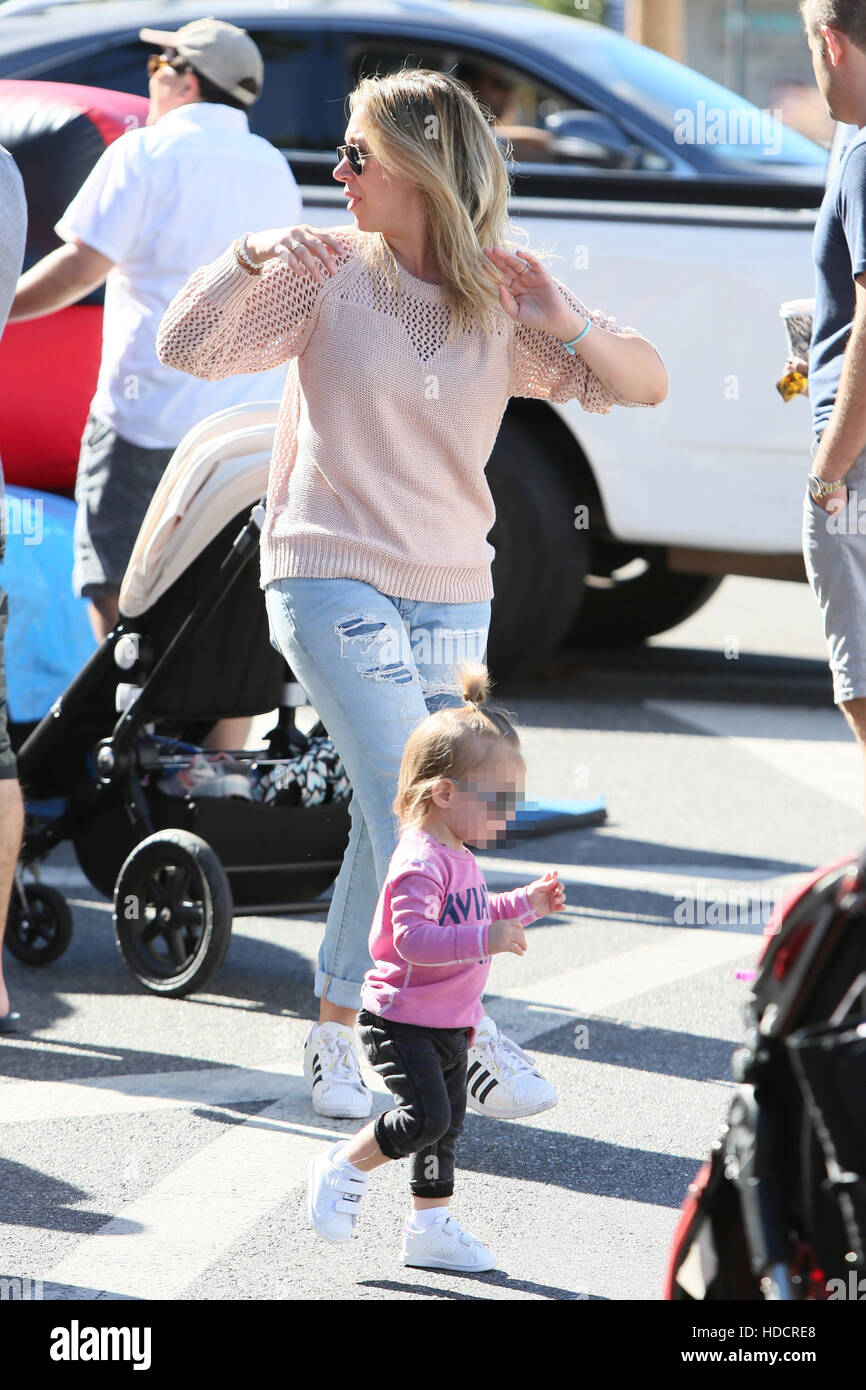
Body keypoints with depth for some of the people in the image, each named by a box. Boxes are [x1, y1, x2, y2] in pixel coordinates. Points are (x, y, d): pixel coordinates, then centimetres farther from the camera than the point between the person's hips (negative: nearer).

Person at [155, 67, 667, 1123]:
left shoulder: (502, 299, 2)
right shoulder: (328, 271, -2)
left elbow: (645, 385, 1)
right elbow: (187, 347, -5)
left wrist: (569, 326, -18)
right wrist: (247, 262, -21)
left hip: (451, 596, 3)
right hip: (330, 578, -3)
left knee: (389, 827, 6)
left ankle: (333, 1033, 21)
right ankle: (469, 1039, -16)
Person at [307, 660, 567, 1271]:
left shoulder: (458, 858, 12)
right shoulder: (421, 862, -22)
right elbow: (414, 937, -34)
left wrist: (525, 904, 21)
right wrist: (483, 940, -40)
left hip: (448, 1025, 10)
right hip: (402, 1020, -10)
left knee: (447, 1123, 14)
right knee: (427, 1117, -18)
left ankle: (430, 1227, 24)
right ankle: (344, 1169, 2)